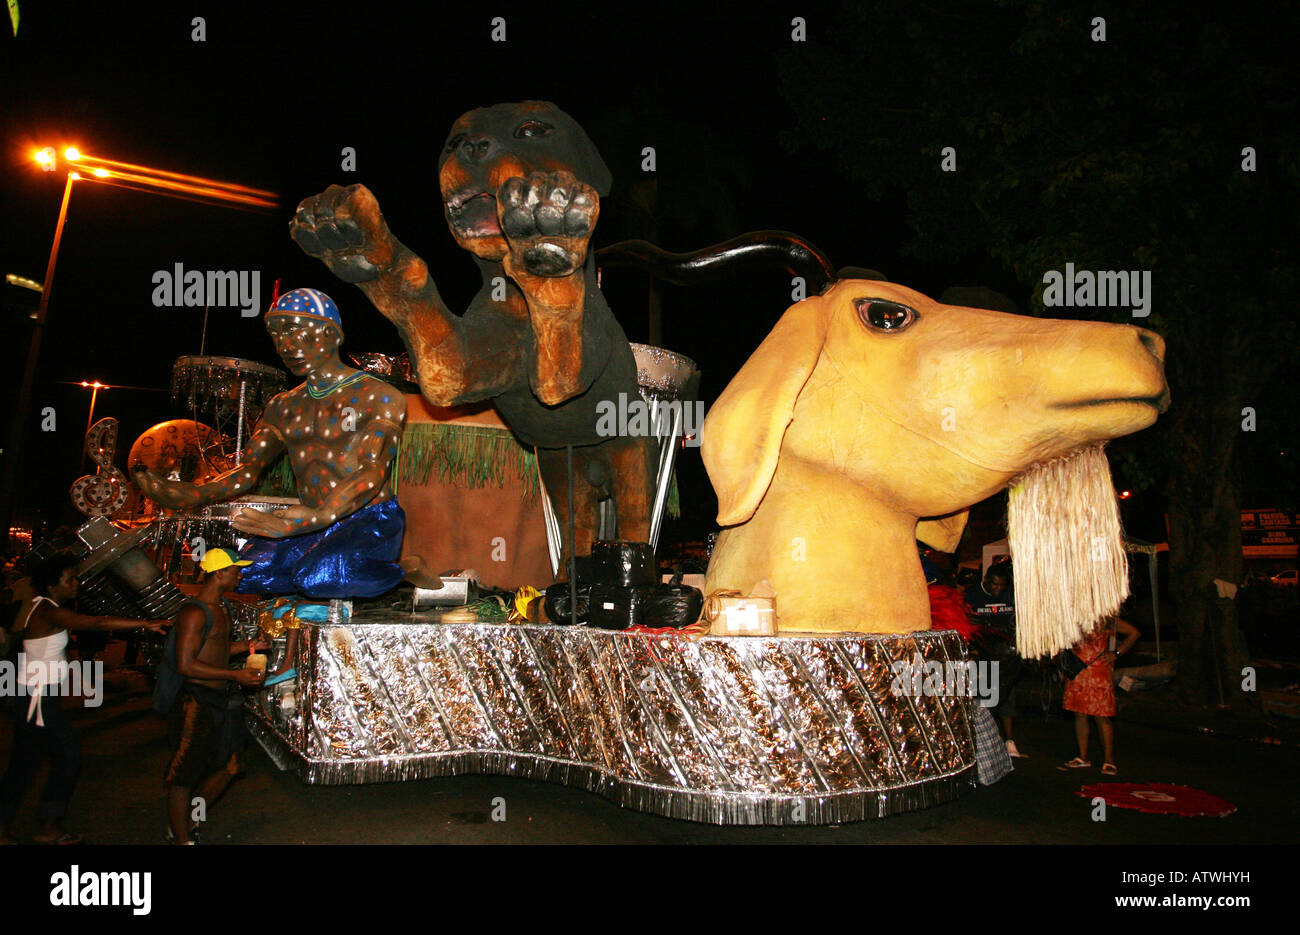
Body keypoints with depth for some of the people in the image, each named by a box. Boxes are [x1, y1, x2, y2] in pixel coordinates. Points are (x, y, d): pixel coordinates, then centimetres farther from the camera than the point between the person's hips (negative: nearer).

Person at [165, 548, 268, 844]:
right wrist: (237, 675, -23)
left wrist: (245, 646, 8)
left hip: (225, 701, 10)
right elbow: (186, 664, -24)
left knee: (228, 767, 16)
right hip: (198, 702, -10)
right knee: (184, 776, 4)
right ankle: (182, 838, 16)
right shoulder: (195, 612, -18)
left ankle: (184, 823, 32)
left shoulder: (222, 607, 12)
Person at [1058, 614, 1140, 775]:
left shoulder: (1104, 619, -5)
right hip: (1076, 672, 5)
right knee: (1079, 715, 7)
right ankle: (1082, 758, 17)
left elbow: (1134, 633, 1)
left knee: (1102, 717, -4)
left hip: (1099, 672, -5)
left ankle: (1109, 761, 4)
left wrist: (1116, 653, -4)